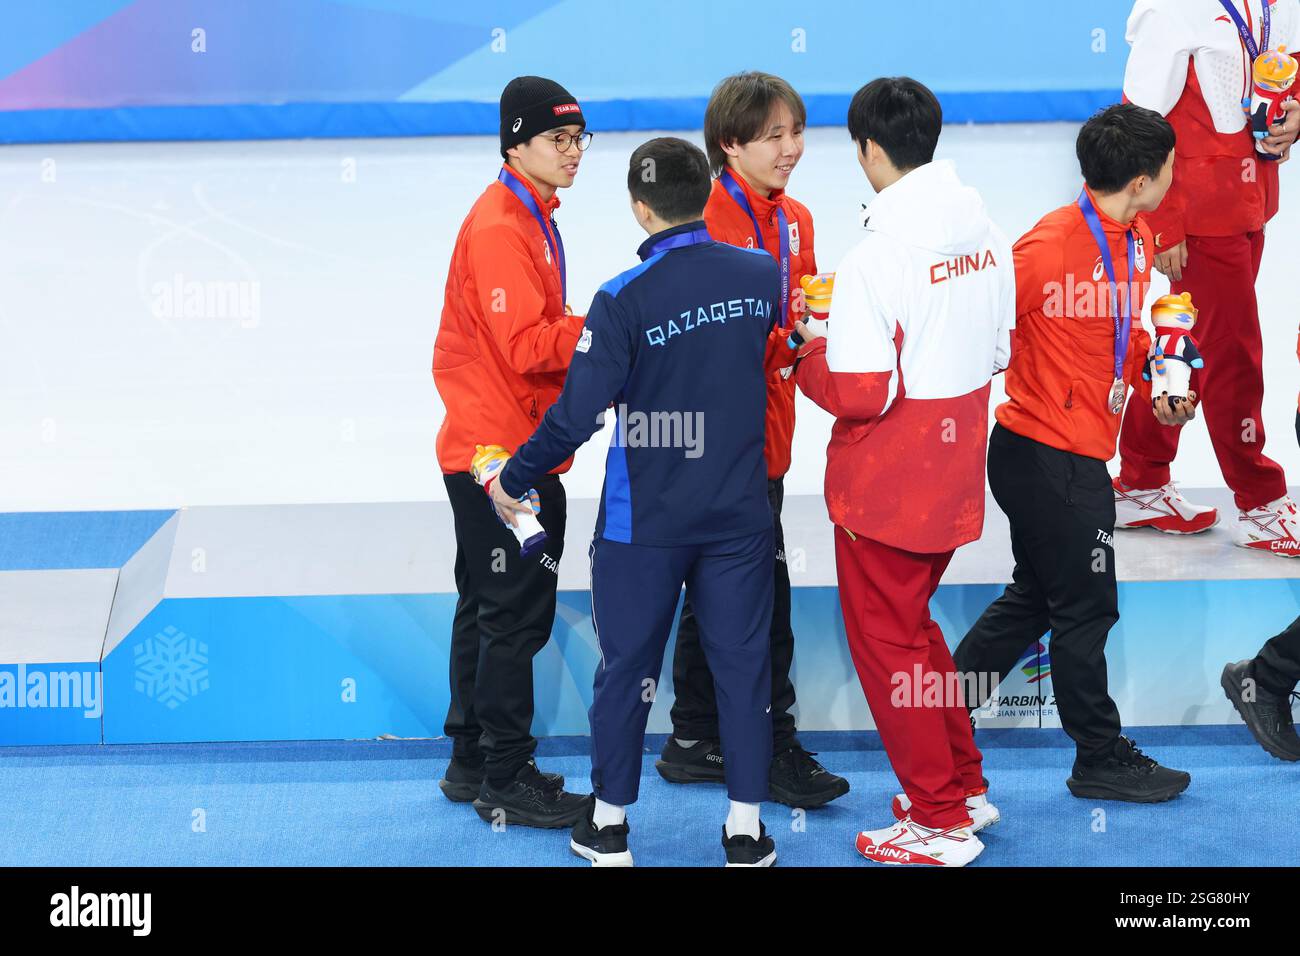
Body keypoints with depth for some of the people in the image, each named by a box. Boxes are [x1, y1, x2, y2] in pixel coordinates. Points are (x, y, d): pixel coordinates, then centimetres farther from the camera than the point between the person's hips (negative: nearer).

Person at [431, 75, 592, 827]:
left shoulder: (529, 220, 16)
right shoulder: (501, 228, -16)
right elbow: (527, 347, -23)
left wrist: (582, 326, 0)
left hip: (486, 450, 10)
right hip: (503, 454, -10)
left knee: (487, 610, 16)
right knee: (515, 616, -5)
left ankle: (473, 763, 25)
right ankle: (507, 781, 1)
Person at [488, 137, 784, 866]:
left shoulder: (623, 300, -16)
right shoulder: (763, 277, -4)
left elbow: (578, 413, -17)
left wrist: (515, 478, -4)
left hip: (643, 521, -2)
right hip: (740, 513, 2)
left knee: (627, 665, 10)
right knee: (743, 659, 9)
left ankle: (609, 826, 21)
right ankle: (748, 831, 13)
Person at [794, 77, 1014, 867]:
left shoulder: (878, 256, -23)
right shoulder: (987, 237, 0)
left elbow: (861, 392, -22)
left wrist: (812, 356, -4)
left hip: (886, 485, -7)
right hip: (954, 475, 7)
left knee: (886, 640, 8)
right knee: (914, 623, 24)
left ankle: (941, 822, 16)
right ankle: (965, 786, 32)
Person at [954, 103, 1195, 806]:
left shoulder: (1136, 238, 7)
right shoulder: (1055, 243, -22)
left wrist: (1157, 389, 4)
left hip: (1077, 456, 9)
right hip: (1048, 456, -9)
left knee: (1033, 599, 19)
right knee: (1086, 609, 5)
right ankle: (1101, 760, 20)